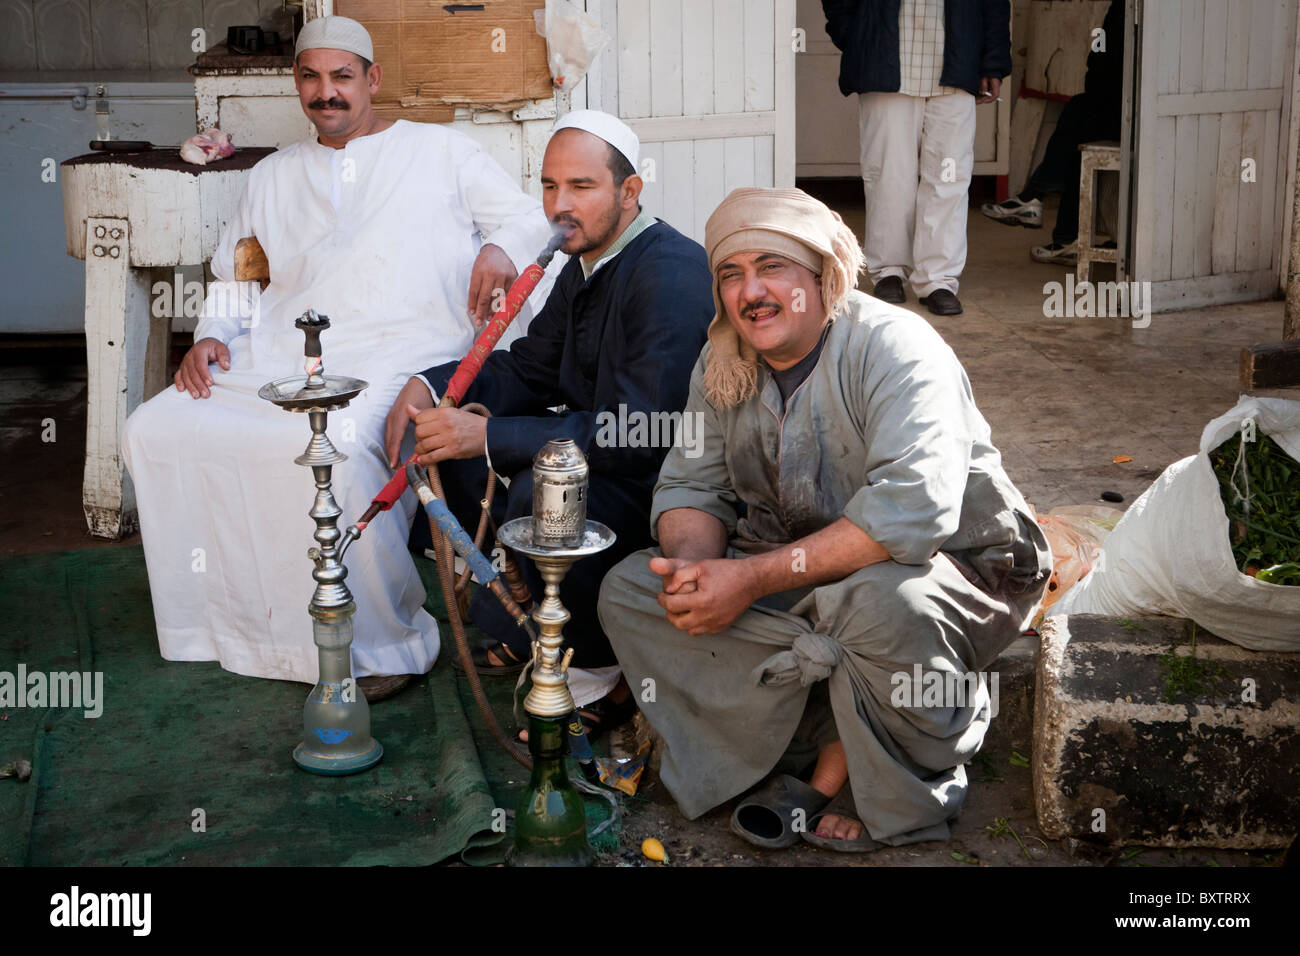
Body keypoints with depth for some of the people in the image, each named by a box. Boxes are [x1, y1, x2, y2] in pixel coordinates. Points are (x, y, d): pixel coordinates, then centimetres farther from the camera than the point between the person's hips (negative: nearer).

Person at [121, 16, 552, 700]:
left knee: (335, 447, -38)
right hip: (275, 356, 6)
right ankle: (230, 618, -4)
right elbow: (234, 278, 31)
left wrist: (501, 247, -10)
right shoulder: (273, 176, 28)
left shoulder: (437, 150, 18)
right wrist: (212, 335, 9)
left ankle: (384, 643, -21)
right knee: (154, 431, -15)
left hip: (391, 355, -5)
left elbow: (532, 217, 14)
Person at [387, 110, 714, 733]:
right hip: (599, 450, 10)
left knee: (540, 492, -34)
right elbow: (529, 368, 16)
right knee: (452, 434, 7)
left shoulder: (670, 272, -23)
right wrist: (429, 385, -2)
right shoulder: (588, 262, 8)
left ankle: (602, 674, -10)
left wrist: (489, 436, -32)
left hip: (666, 480, -10)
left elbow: (636, 433, -31)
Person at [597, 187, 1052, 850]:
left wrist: (754, 578, -35)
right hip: (793, 576, 6)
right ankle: (830, 750, -17)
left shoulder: (895, 348, -20)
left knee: (879, 604, -41)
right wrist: (694, 562, -21)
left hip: (953, 565, -6)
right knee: (629, 590, -11)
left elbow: (912, 512, -33)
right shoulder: (722, 365, 2)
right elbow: (691, 486, 5)